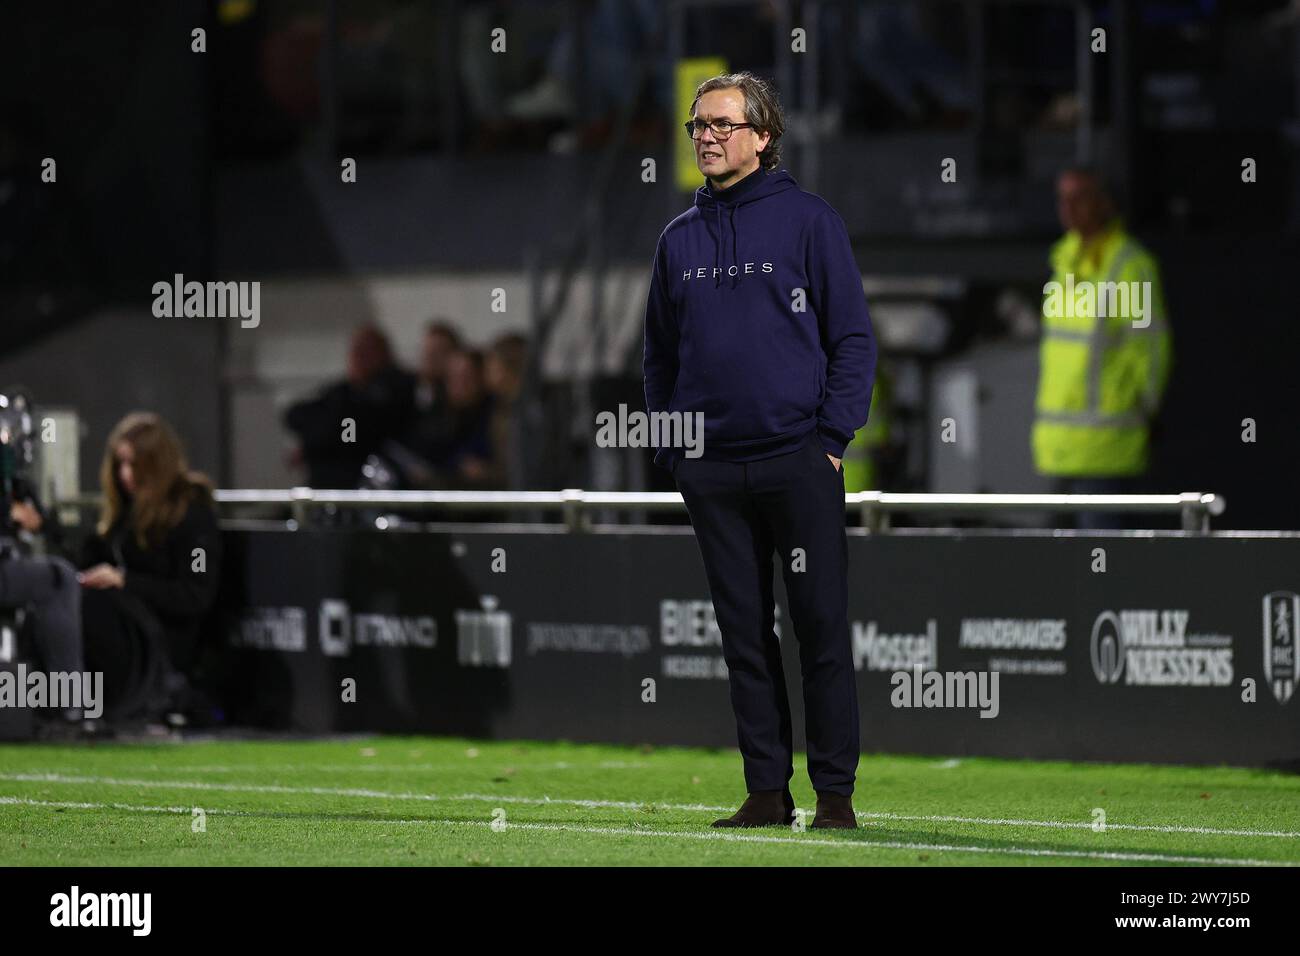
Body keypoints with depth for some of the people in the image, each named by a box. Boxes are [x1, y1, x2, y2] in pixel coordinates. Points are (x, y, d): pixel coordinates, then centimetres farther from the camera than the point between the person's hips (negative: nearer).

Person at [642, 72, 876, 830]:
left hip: (798, 460, -4)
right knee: (745, 635, 5)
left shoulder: (808, 220, 0)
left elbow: (854, 337, -1)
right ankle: (768, 789, 10)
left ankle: (836, 791, 0)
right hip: (712, 469, 4)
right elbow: (661, 354, 19)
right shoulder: (679, 240, 13)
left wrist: (833, 435, -8)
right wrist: (669, 448, 9)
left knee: (822, 626, -4)